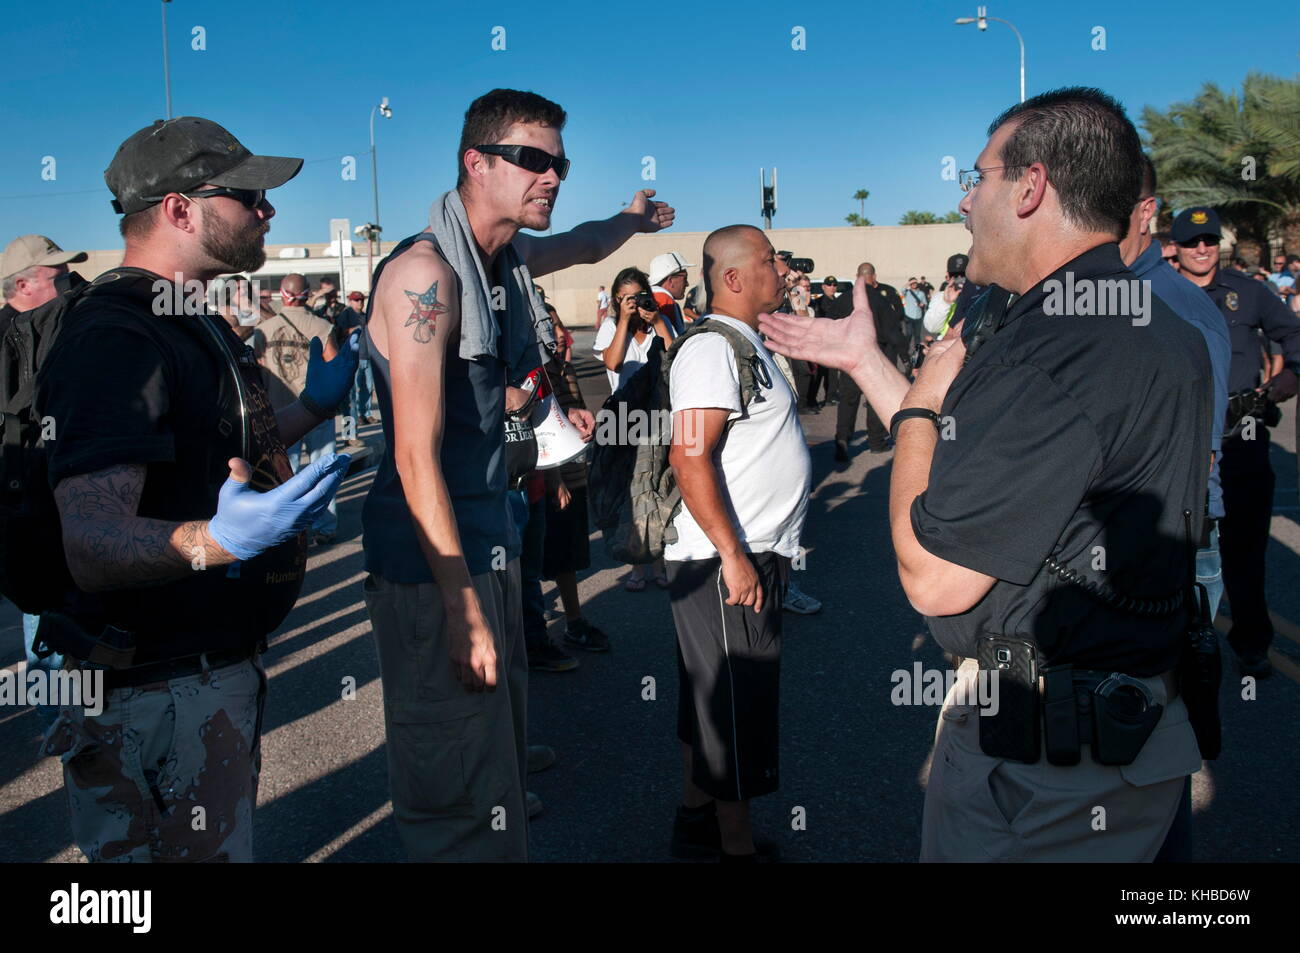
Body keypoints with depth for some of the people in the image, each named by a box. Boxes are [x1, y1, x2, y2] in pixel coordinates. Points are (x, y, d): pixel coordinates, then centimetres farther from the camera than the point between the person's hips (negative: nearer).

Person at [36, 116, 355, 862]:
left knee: (229, 840, 25)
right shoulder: (117, 337, -23)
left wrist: (313, 409, 24)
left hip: (219, 668, 10)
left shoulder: (187, 323, 11)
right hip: (160, 698, -10)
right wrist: (216, 541, -49)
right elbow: (90, 542, -32)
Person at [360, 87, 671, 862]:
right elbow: (416, 456, -21)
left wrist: (634, 218, 54)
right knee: (463, 806, -4)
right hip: (433, 565, -9)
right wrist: (464, 610, -23)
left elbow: (583, 246, 35)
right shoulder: (426, 269, -16)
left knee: (502, 770, 16)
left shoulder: (510, 258, 9)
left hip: (489, 547, 9)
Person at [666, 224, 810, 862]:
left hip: (754, 553, 10)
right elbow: (689, 456, -24)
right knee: (735, 707, 1)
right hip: (726, 560, -10)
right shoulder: (712, 349, -16)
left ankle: (694, 821, 31)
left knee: (708, 698, 18)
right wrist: (733, 556, -24)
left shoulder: (746, 344, 16)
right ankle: (737, 846, 14)